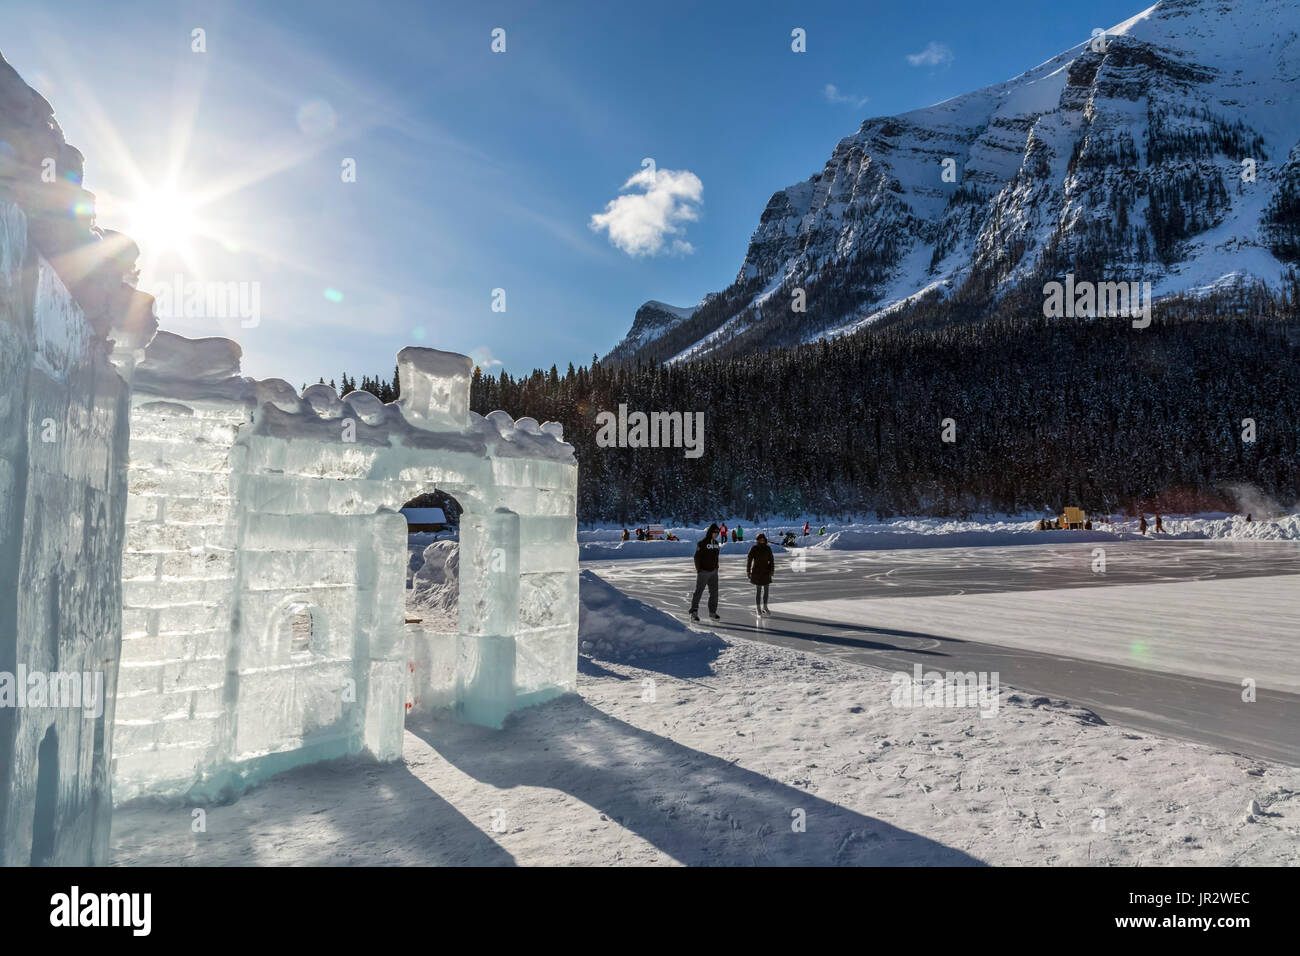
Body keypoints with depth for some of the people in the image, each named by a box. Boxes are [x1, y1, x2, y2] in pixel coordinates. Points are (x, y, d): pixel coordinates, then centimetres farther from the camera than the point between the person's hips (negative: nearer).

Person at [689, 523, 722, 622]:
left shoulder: (716, 543, 11)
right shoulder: (702, 543, -12)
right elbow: (697, 557, -12)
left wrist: (716, 567, 14)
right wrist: (699, 569, -14)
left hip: (713, 571, 7)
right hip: (703, 571, -7)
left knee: (714, 592, 7)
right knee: (698, 591, -4)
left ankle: (712, 612, 17)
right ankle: (694, 612, 0)